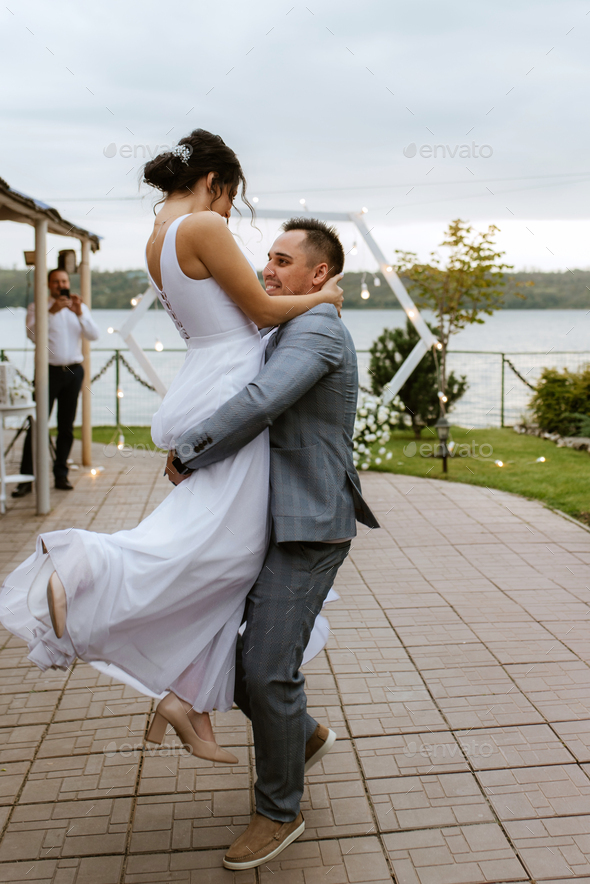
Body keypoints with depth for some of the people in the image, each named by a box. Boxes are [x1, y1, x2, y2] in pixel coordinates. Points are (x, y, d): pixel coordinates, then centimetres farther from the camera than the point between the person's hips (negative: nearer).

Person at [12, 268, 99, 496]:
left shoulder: (80, 307, 14)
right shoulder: (38, 307, 4)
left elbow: (94, 335, 0)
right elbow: (32, 334, -13)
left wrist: (80, 313, -14)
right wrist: (51, 311, -21)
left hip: (74, 371, 3)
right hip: (49, 370, -3)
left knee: (66, 426, 6)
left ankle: (61, 475, 14)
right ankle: (26, 479, -5)